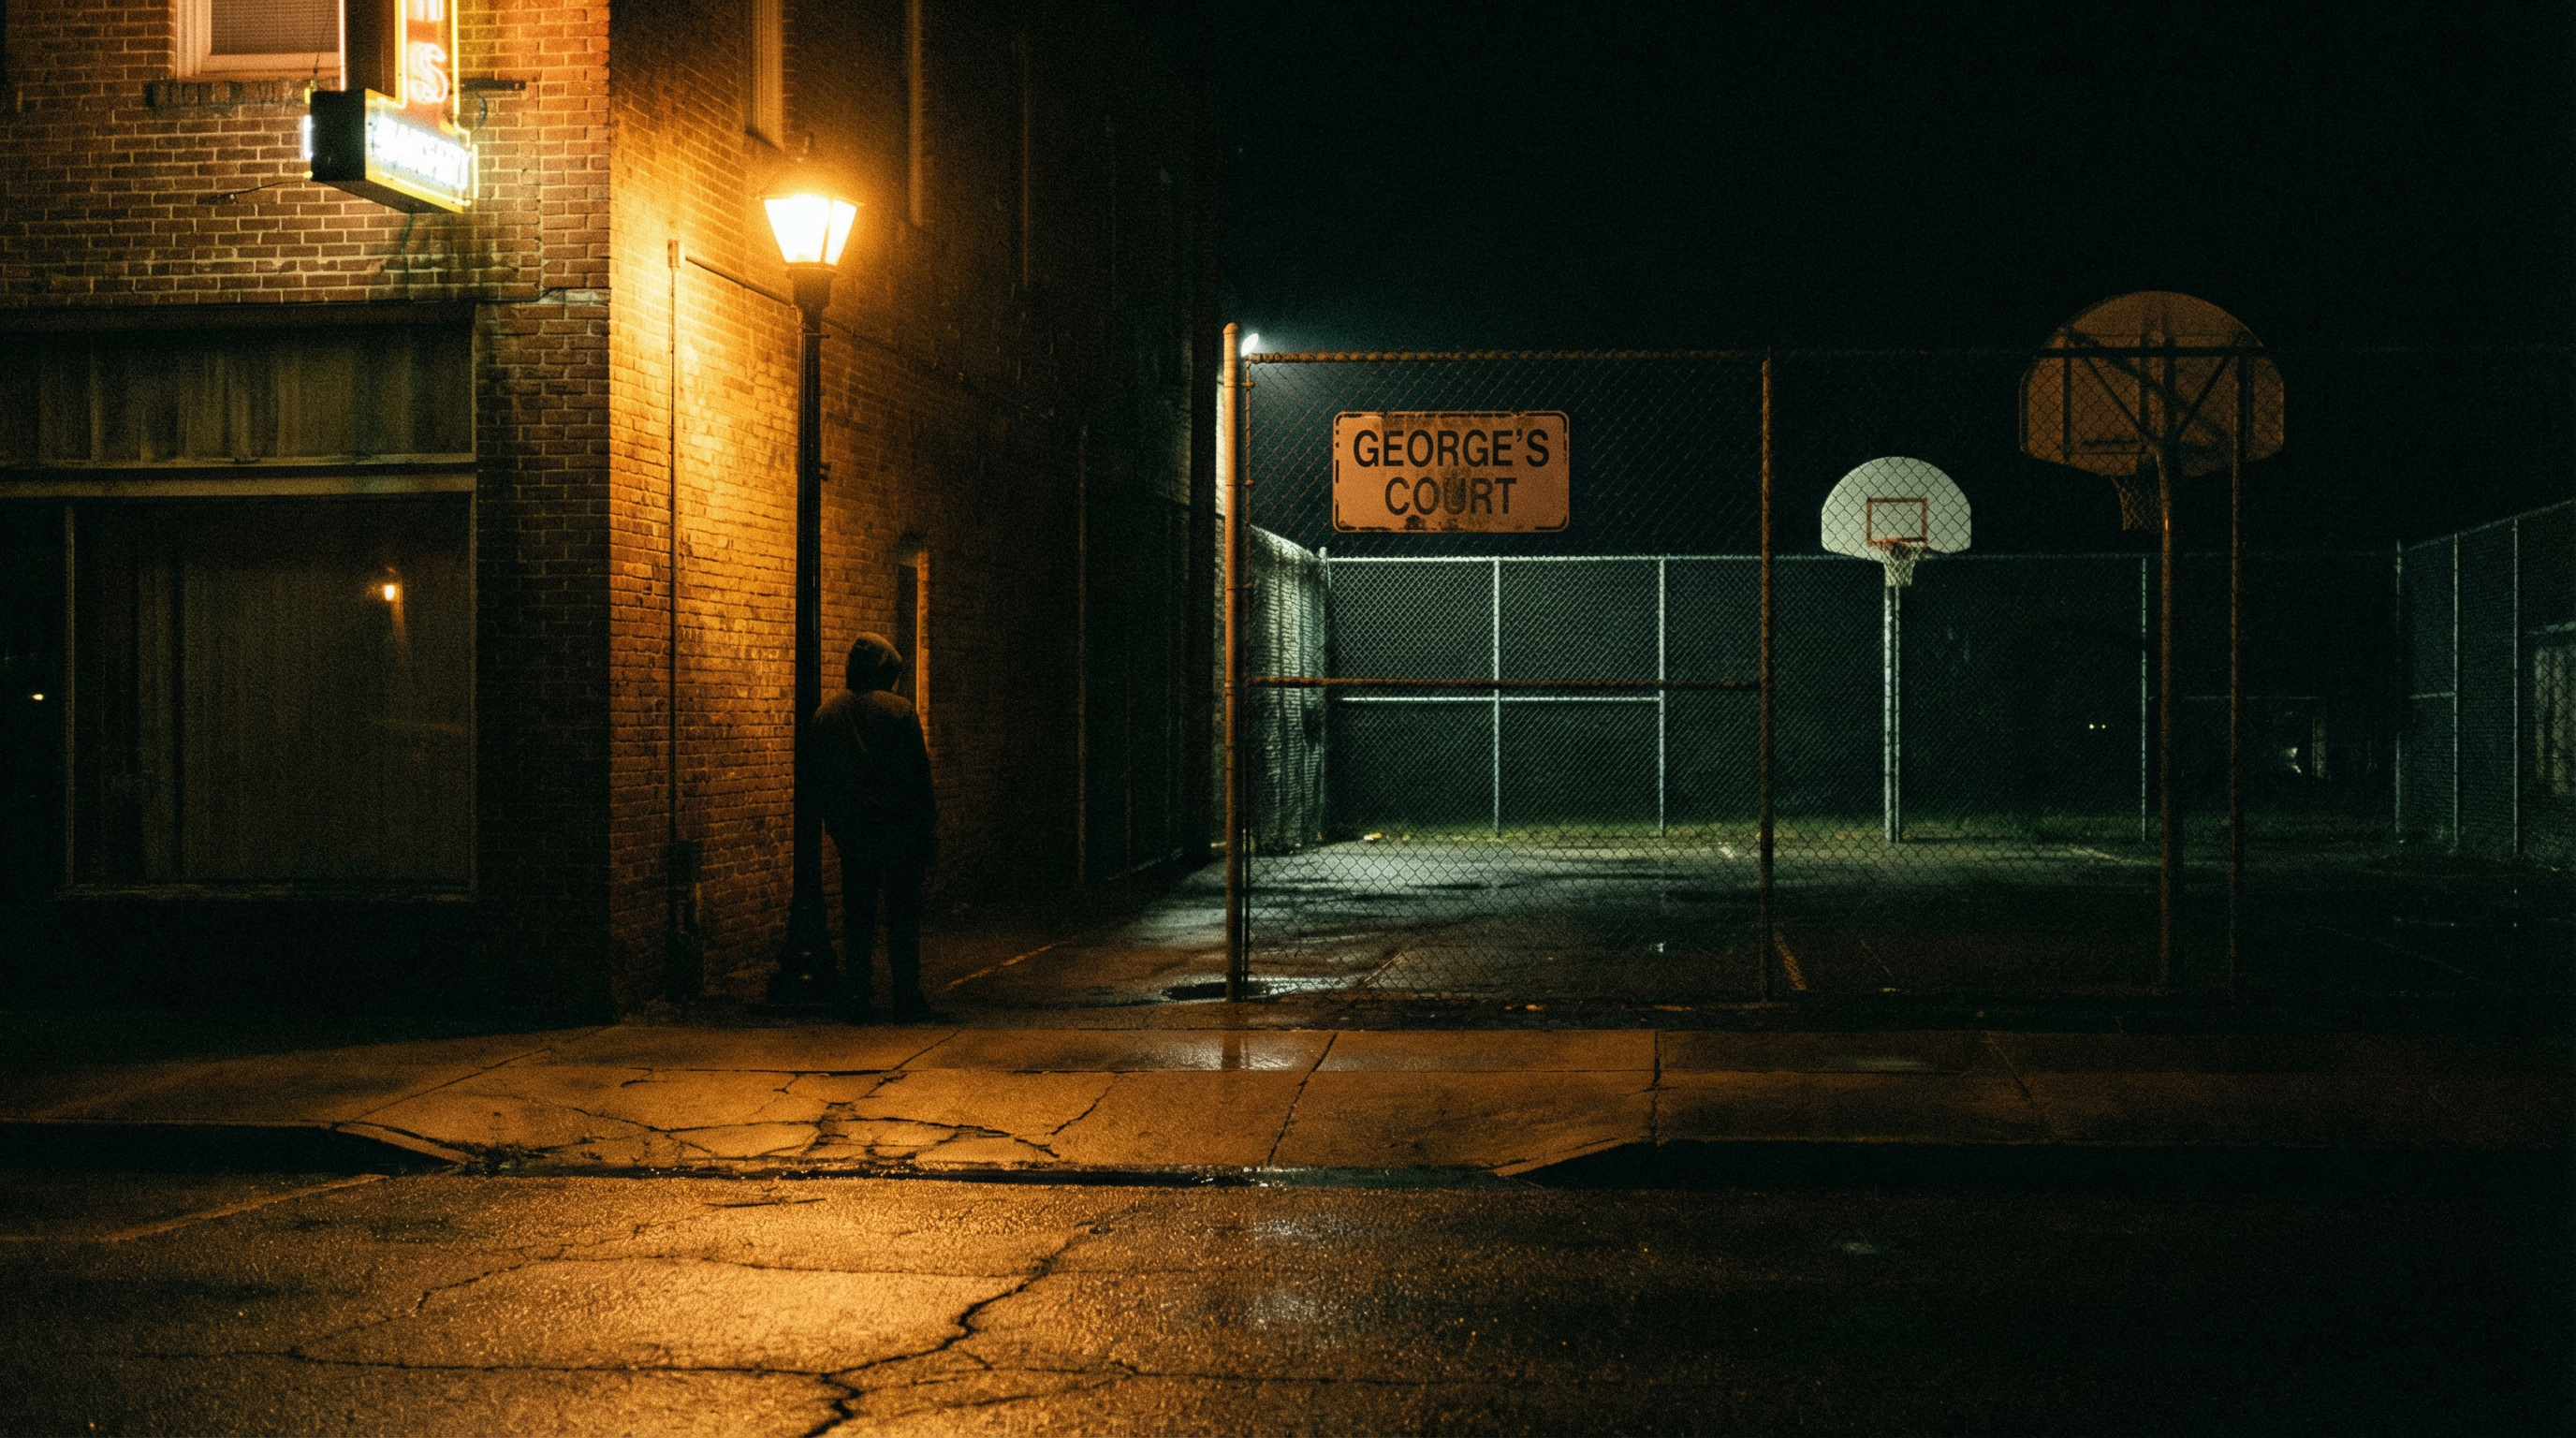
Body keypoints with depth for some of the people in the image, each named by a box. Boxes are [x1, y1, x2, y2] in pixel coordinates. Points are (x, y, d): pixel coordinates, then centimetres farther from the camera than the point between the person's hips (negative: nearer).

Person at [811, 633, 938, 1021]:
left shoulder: (826, 713, 5)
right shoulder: (898, 710, -9)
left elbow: (821, 773, 10)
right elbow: (918, 775, -9)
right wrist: (929, 829, -3)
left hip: (850, 828, 4)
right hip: (897, 828, -4)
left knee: (857, 916, 8)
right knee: (903, 913, 3)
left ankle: (859, 997, 7)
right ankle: (906, 996, 3)